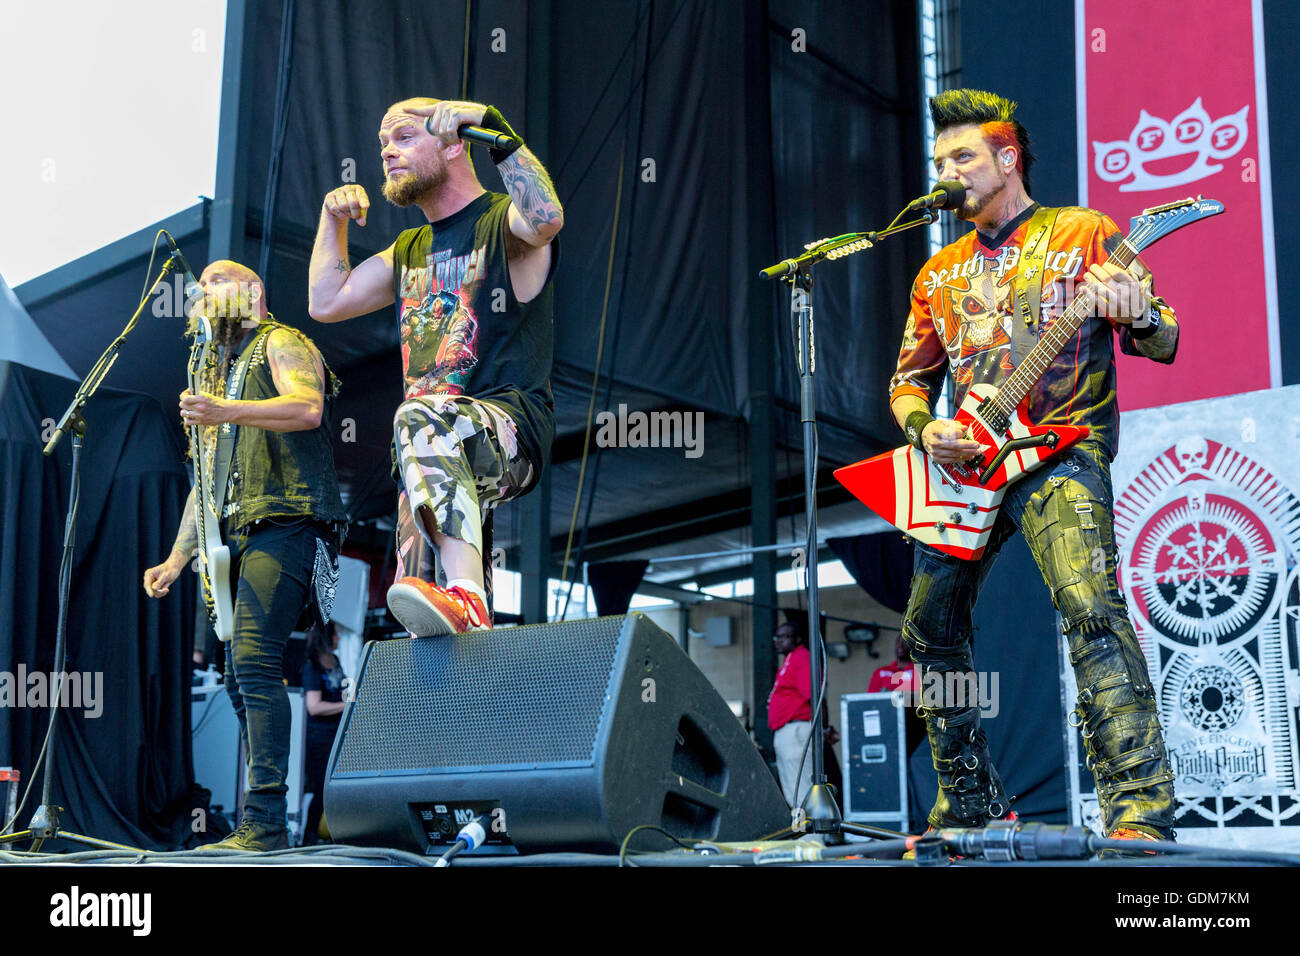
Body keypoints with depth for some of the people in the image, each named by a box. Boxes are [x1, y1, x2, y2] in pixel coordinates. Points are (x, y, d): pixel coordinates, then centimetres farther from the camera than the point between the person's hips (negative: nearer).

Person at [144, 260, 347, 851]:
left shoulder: (280, 343, 5)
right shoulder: (217, 372, 30)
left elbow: (308, 407, -17)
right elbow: (207, 480, 29)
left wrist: (228, 412, -29)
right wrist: (176, 560, 23)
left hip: (283, 523, -9)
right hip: (237, 536, 9)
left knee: (254, 661, -21)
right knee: (240, 677, 3)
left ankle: (265, 821, -24)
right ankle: (261, 826, 4)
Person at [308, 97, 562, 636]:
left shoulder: (501, 224, 3)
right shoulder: (410, 251, 27)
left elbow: (547, 218, -22)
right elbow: (326, 304, 26)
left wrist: (492, 125, -21)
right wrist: (333, 219, 19)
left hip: (513, 430, -8)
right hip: (442, 449, 8)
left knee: (423, 418, -41)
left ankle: (466, 595, -53)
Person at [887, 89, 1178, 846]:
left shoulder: (1081, 235, 2)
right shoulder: (941, 273, 18)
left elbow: (1165, 344, -2)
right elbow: (909, 379, 21)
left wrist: (1138, 314, -27)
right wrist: (924, 429, -2)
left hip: (1060, 450, -6)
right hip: (966, 461, 6)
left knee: (1090, 605, -27)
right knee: (931, 630, 6)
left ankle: (1141, 808, -28)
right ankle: (971, 804, 22)